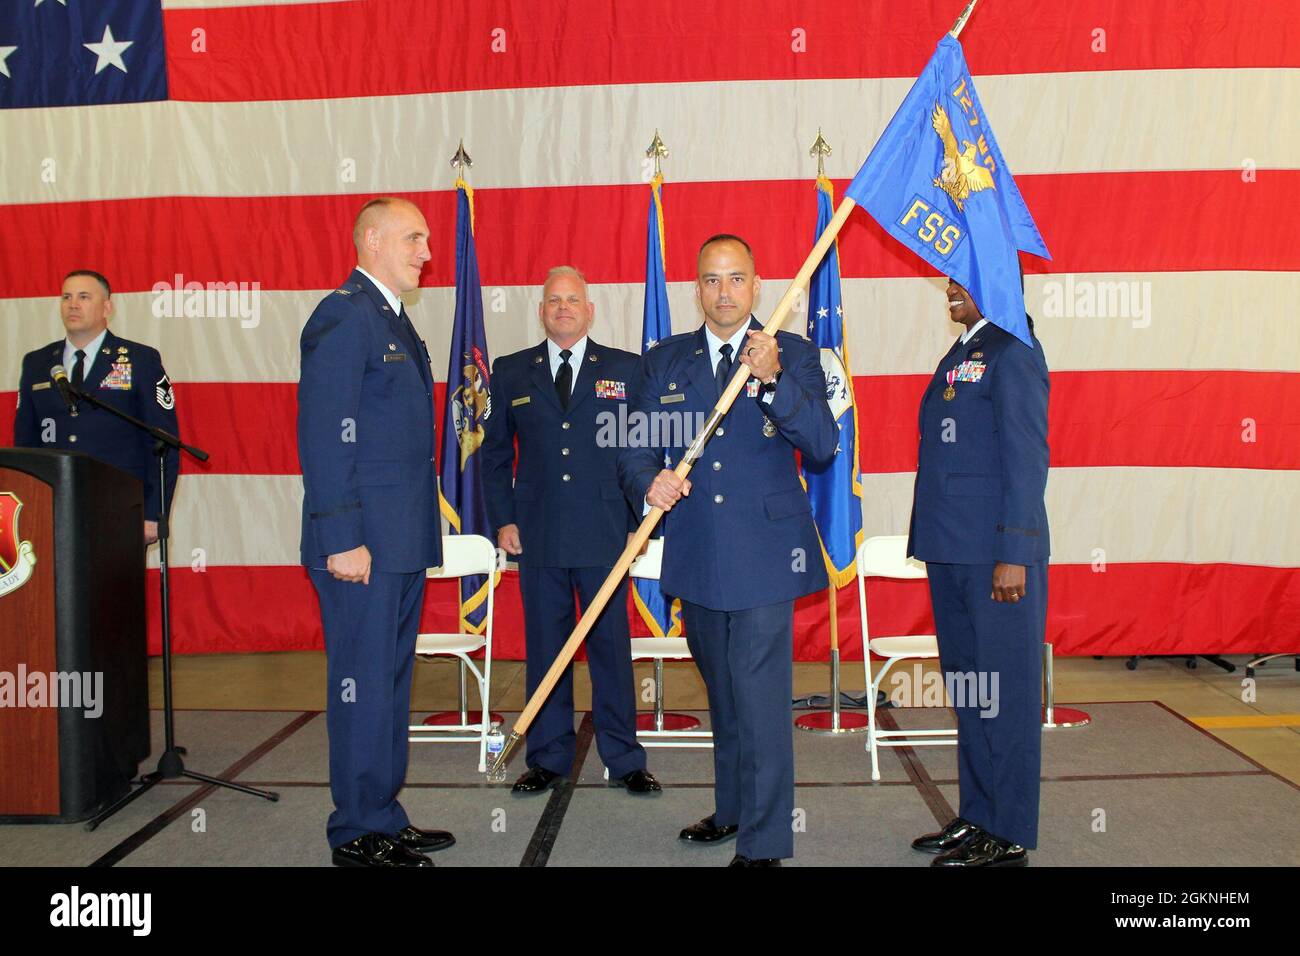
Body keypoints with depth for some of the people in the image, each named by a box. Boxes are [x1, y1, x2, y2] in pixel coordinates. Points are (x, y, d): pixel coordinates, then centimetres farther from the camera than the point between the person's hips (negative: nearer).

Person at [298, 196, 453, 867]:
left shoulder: (392, 320, 18)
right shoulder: (344, 315, -11)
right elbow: (325, 435, -18)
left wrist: (420, 530, 17)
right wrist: (342, 538, -21)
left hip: (402, 539, 10)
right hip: (362, 542, -10)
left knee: (391, 683, 16)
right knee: (364, 686, 0)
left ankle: (385, 818, 28)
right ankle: (357, 835, 14)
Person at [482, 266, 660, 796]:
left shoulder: (626, 369, 5)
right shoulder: (511, 372, 10)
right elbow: (495, 454, 12)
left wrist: (641, 520, -1)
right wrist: (502, 520, 3)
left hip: (605, 533, -1)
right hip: (538, 534, 2)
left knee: (612, 645, 5)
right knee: (544, 647, 8)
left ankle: (624, 759, 18)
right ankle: (548, 757, 22)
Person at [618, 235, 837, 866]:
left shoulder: (795, 356, 2)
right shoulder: (663, 361, 10)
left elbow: (821, 446, -10)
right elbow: (634, 450, 6)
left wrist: (772, 380, -23)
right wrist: (651, 482, -17)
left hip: (763, 556, -4)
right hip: (695, 557, 4)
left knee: (761, 699, -6)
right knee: (722, 695, 19)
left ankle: (764, 843, 6)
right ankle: (731, 809, 37)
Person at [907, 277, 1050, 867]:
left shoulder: (1013, 353, -9)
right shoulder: (959, 355, 17)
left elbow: (1027, 459, -14)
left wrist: (1014, 555, -18)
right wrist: (933, 545, 16)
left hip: (996, 553, -9)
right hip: (951, 551, 9)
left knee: (1003, 690, 1)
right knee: (968, 690, 15)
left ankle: (1008, 836, 13)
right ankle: (976, 818, 28)